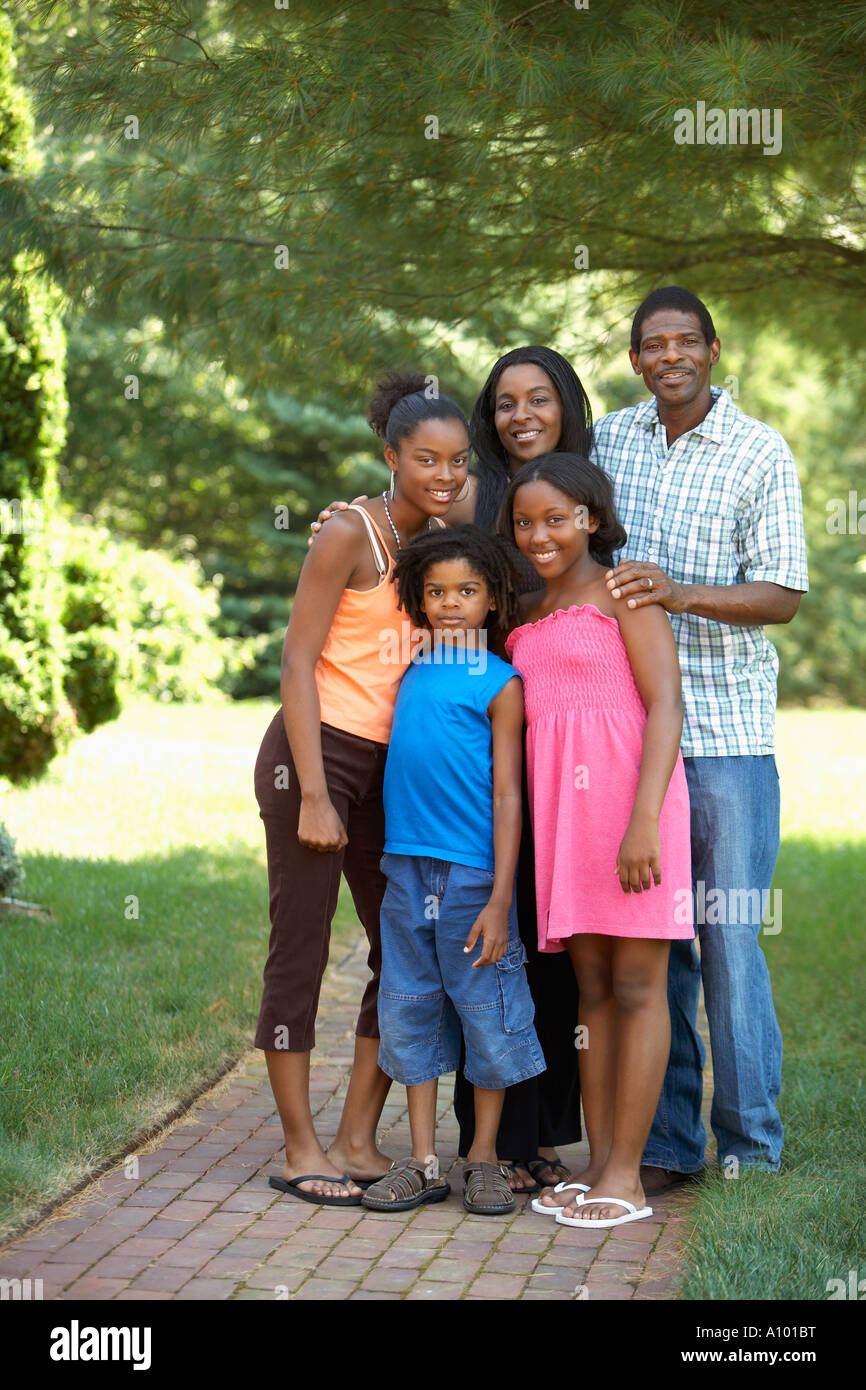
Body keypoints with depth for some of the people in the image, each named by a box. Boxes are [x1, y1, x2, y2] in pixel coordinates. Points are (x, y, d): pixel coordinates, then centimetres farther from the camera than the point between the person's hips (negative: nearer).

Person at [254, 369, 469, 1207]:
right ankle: (301, 1152, 8)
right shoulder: (350, 535, -11)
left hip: (393, 762, 8)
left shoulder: (442, 539, 9)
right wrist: (313, 795, -17)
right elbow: (298, 664, -13)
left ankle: (357, 1142, 18)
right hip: (317, 753, -8)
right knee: (300, 949, -1)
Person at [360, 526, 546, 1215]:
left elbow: (507, 795, -10)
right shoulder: (413, 672, 10)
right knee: (410, 1009, 8)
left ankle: (485, 1159, 18)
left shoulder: (501, 682, -5)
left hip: (472, 871, -5)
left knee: (486, 1011, 3)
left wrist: (500, 900, -14)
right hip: (406, 866, 6)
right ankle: (424, 1163, 18)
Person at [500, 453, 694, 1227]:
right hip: (562, 801, 7)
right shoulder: (527, 615, 18)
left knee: (637, 988, -3)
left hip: (626, 793, -7)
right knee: (593, 988, 8)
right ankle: (598, 1165, 13)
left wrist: (645, 820, -19)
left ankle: (626, 1178, 0)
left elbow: (666, 705, -11)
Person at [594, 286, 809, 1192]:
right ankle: (667, 1144, 16)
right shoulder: (610, 439, 11)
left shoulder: (760, 453, -2)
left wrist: (678, 593, -22)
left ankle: (751, 1151, 8)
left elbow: (783, 595, -8)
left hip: (724, 730, -4)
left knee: (729, 940, -4)